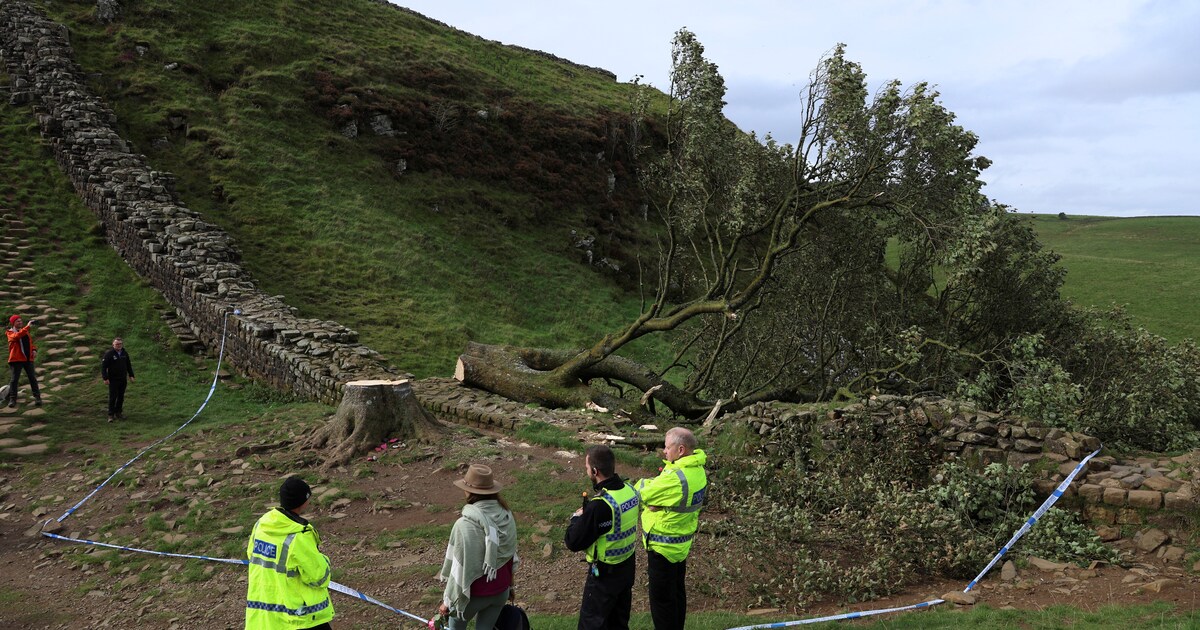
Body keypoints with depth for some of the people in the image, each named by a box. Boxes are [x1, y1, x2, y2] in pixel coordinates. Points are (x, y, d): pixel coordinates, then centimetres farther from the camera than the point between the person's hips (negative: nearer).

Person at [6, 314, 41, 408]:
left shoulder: (25, 331, 17)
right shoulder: (10, 333, 0)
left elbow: (30, 342, 21)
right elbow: (17, 335, -23)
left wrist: (34, 350, 0)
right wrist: (27, 326, -30)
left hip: (28, 358, 4)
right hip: (17, 359, -4)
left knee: (32, 378, 0)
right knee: (15, 379, -4)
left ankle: (37, 397, 1)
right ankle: (12, 399, 3)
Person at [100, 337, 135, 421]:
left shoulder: (125, 353, 8)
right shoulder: (109, 354, -9)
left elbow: (128, 365, 20)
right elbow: (103, 366, -10)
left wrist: (131, 375, 14)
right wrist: (105, 378, -16)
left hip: (123, 379, 5)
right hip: (113, 380, -5)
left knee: (121, 397, 10)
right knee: (113, 397, -5)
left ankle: (118, 413, 21)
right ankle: (111, 415, 2)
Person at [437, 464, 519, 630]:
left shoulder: (465, 525, -27)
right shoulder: (507, 516, -8)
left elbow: (460, 567, -21)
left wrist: (449, 601, -8)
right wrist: (509, 585, 19)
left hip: (477, 592, -4)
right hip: (501, 589, 5)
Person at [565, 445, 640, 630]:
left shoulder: (599, 505, -31)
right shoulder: (630, 490, -7)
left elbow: (573, 542, -22)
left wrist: (576, 517, -5)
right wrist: (586, 514, 5)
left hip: (605, 573, -7)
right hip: (628, 566, 7)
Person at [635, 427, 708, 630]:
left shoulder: (676, 479, -31)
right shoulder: (697, 470, -2)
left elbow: (642, 494, -19)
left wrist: (643, 483, 2)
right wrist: (659, 503, -15)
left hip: (664, 546, -9)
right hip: (683, 543, 9)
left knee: (661, 598, 6)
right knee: (678, 591, 22)